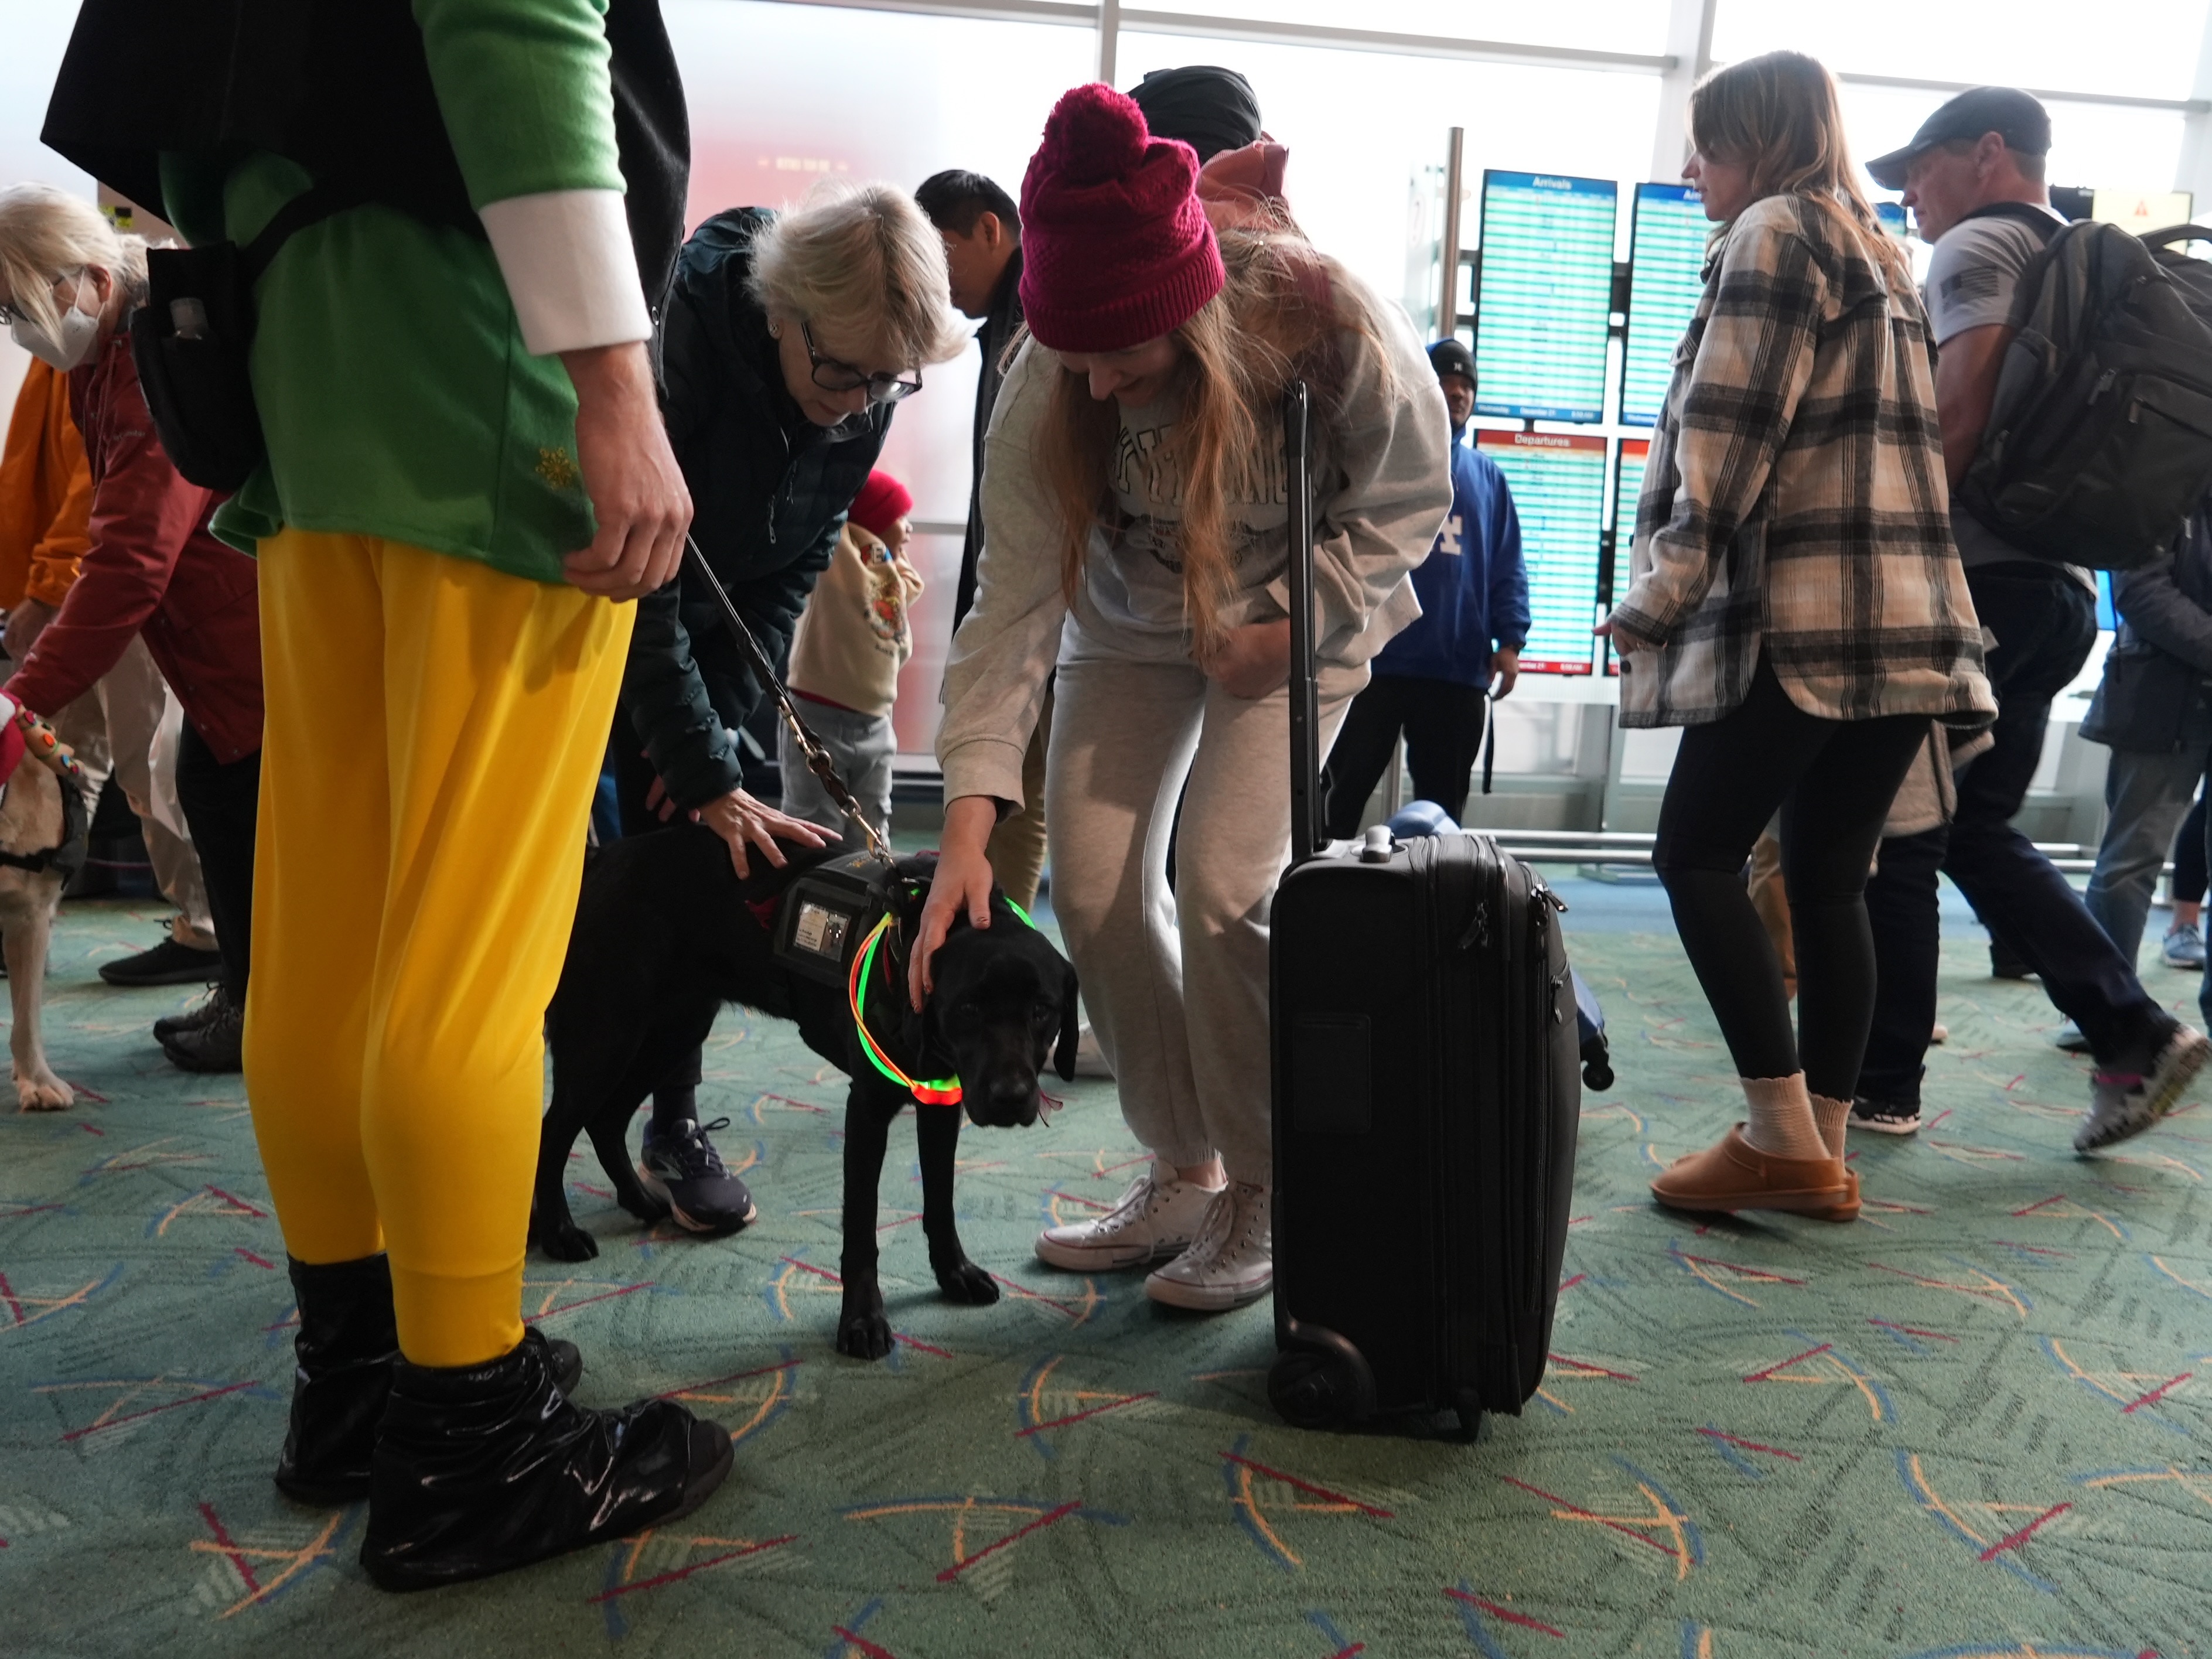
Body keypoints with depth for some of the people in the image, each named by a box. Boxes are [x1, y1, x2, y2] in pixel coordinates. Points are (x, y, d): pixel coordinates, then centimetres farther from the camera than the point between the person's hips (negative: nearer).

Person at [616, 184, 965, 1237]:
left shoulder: (863, 391, -17)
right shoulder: (679, 329, -34)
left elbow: (798, 561, -5)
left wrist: (714, 724, -13)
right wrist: (710, 776, -34)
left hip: (706, 616, 4)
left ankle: (674, 1128, 10)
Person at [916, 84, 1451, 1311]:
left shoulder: (1329, 324, -30)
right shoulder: (1048, 383, -25)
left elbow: (1408, 500, -12)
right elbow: (1014, 595, -28)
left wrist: (1287, 624, -22)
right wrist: (966, 829, -35)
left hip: (1297, 617, -3)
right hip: (1131, 621, 3)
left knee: (1222, 880, -19)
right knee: (1092, 884, -5)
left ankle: (1263, 1199, 1)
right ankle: (1181, 1175, 13)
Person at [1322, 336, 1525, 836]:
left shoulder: (1487, 475, 15)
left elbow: (1508, 568, 13)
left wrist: (1509, 639, 1)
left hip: (1458, 670, 4)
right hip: (1375, 660, -3)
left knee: (1444, 803, 11)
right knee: (1344, 790, 2)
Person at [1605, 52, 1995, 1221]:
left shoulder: (1774, 231, -1)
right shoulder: (1880, 253, 26)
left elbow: (1726, 440, -11)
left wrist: (1659, 599, -8)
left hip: (1799, 614, -9)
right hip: (1914, 620, 9)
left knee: (1697, 854, -2)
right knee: (1828, 880, 8)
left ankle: (1782, 1137, -5)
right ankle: (1822, 1154, 11)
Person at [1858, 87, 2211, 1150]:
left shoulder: (1977, 247, -3)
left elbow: (1960, 411, -17)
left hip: (1975, 574, -9)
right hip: (2061, 587, 9)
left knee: (1895, 834, -2)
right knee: (1979, 832, 15)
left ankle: (1880, 1084, 4)